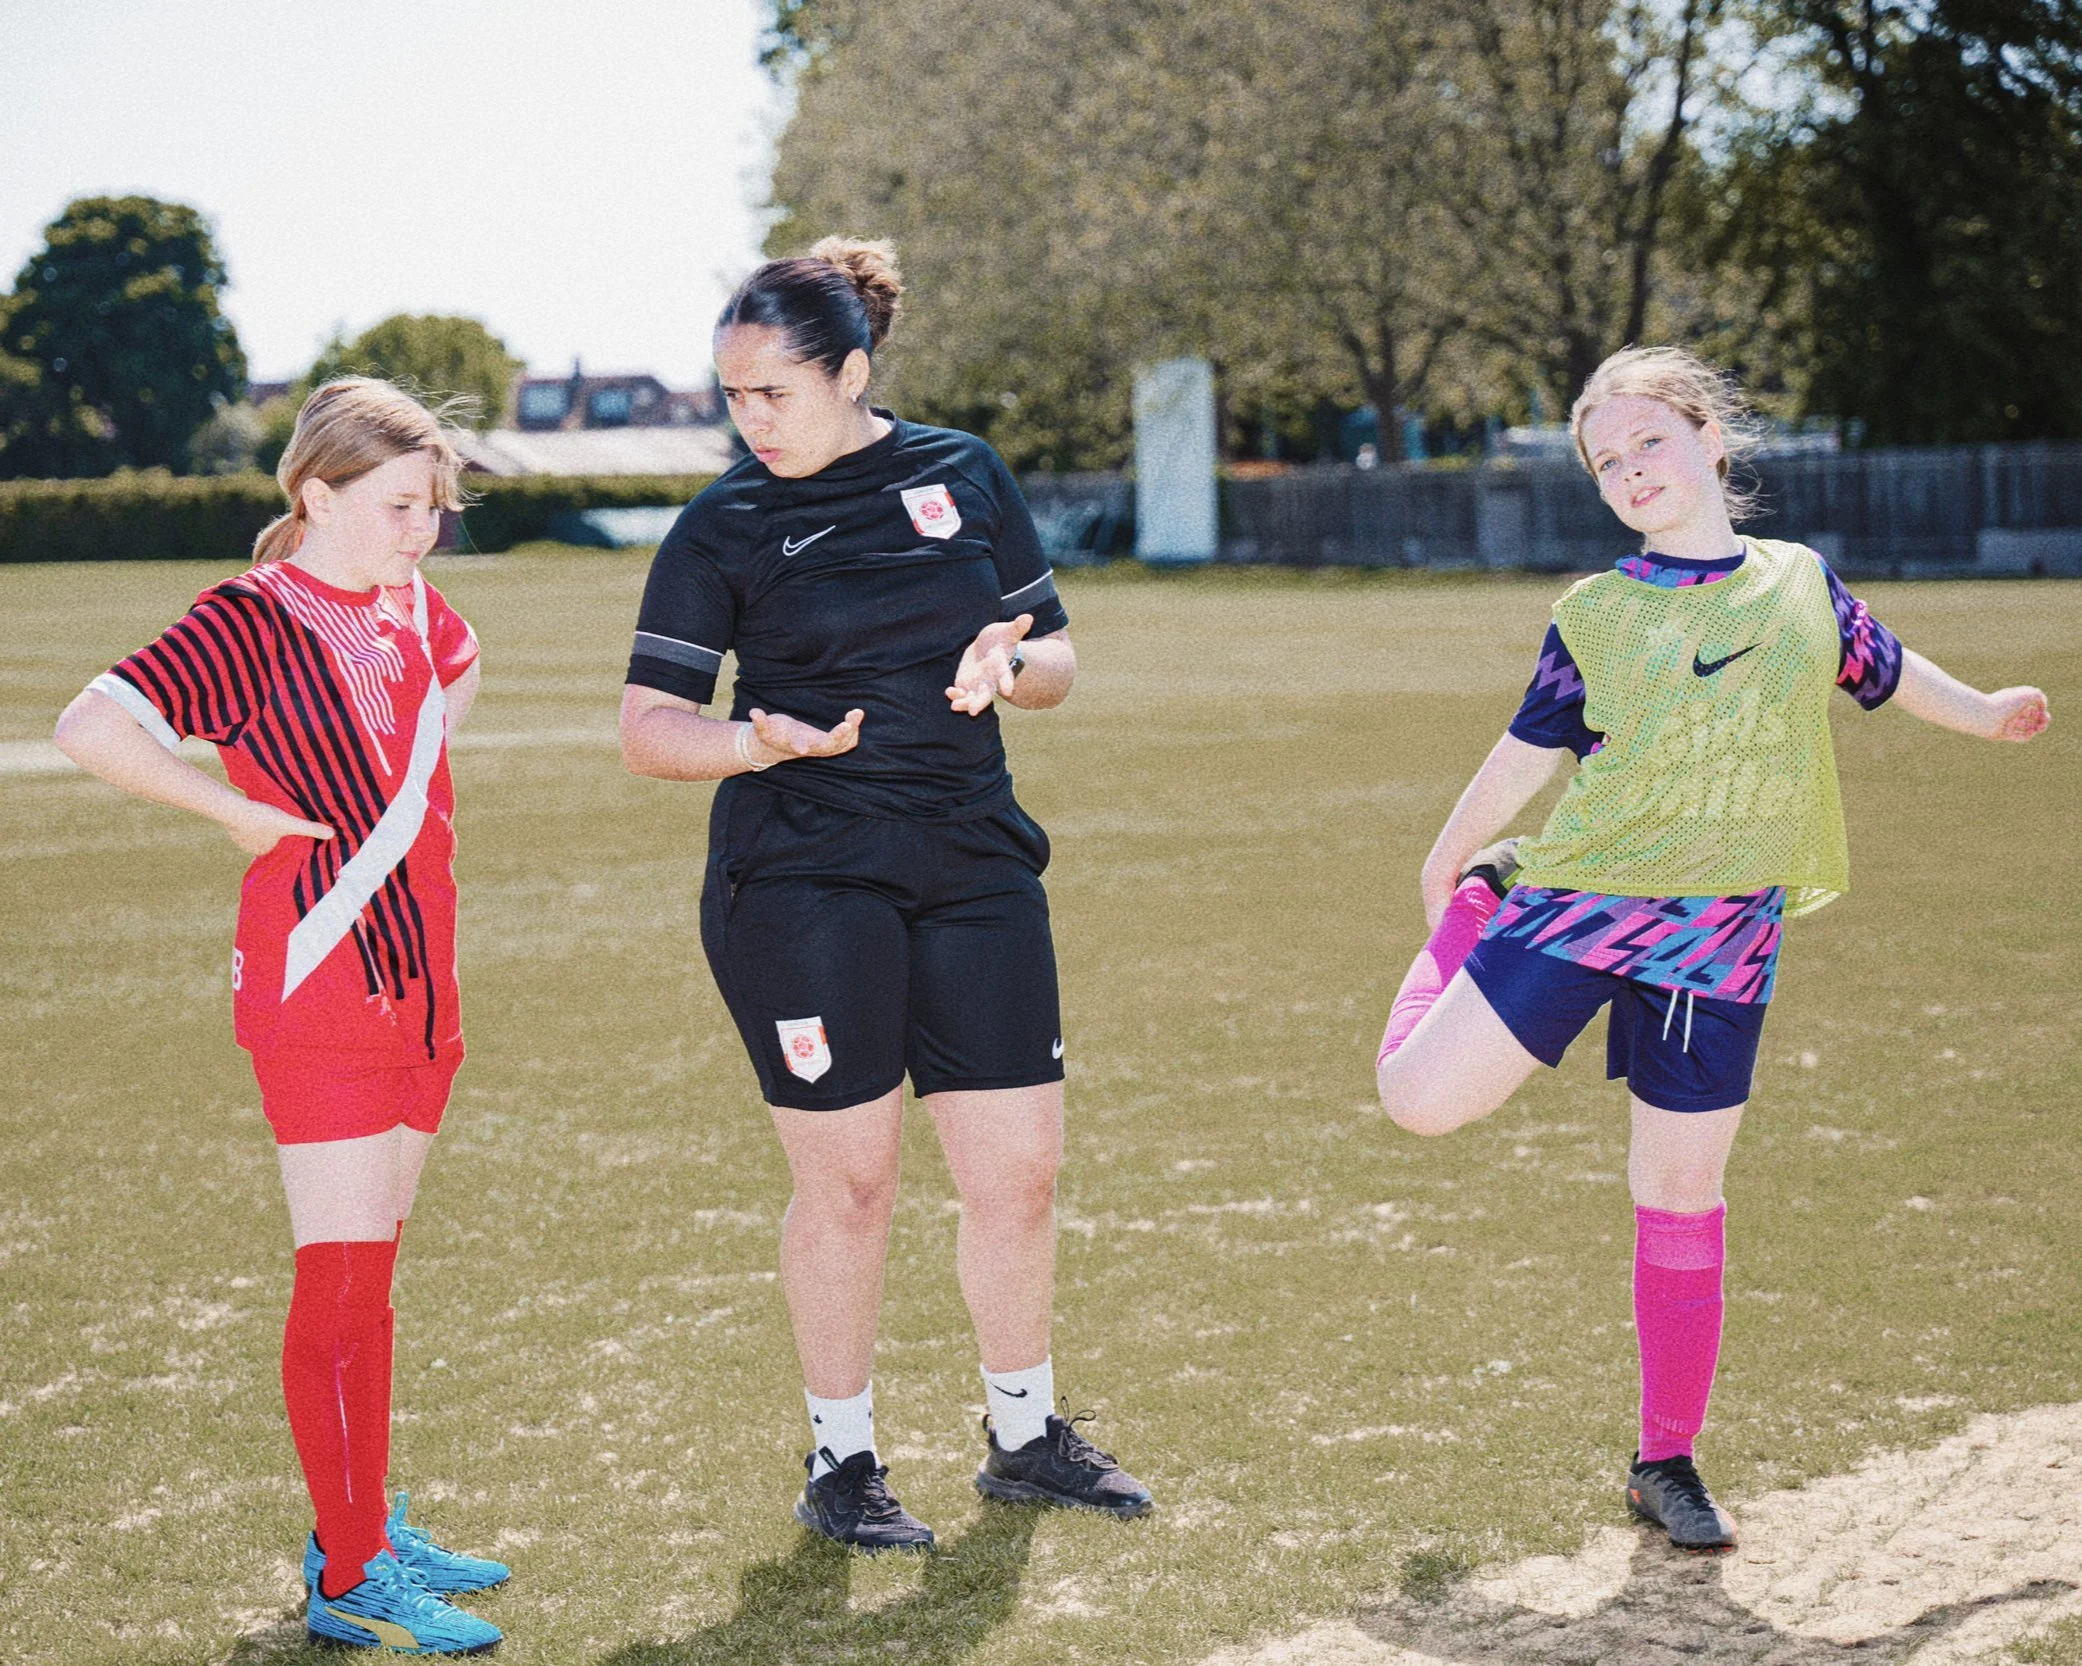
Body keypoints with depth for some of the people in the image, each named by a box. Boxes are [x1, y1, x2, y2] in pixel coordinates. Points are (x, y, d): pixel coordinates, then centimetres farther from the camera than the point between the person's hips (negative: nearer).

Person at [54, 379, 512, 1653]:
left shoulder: (409, 608, 10)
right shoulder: (253, 621, -13)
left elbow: (460, 665, 36)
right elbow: (95, 727, -26)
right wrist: (249, 812, -18)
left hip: (418, 985, 8)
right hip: (319, 986, -8)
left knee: (368, 1270, 15)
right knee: (343, 1277, -7)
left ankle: (365, 1529, 26)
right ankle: (348, 1580, -1)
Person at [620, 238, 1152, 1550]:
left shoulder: (967, 477, 7)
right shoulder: (723, 529, -2)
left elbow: (1055, 661, 13)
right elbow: (647, 727, -4)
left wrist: (1008, 662, -10)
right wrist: (764, 741, -23)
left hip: (975, 863, 3)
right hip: (801, 886, -3)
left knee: (1022, 1167, 5)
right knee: (850, 1185, 0)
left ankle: (1026, 1436, 25)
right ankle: (841, 1460, 18)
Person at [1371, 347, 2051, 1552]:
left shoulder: (1801, 583, 5)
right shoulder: (1595, 614, 0)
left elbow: (1882, 668, 25)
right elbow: (1529, 752, 11)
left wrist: (1982, 714, 36)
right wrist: (1450, 860, 19)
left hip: (1719, 933, 1)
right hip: (1578, 898, -1)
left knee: (1683, 1193, 3)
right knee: (1424, 1097, -10)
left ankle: (1668, 1462, 16)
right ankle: (1479, 914, 23)